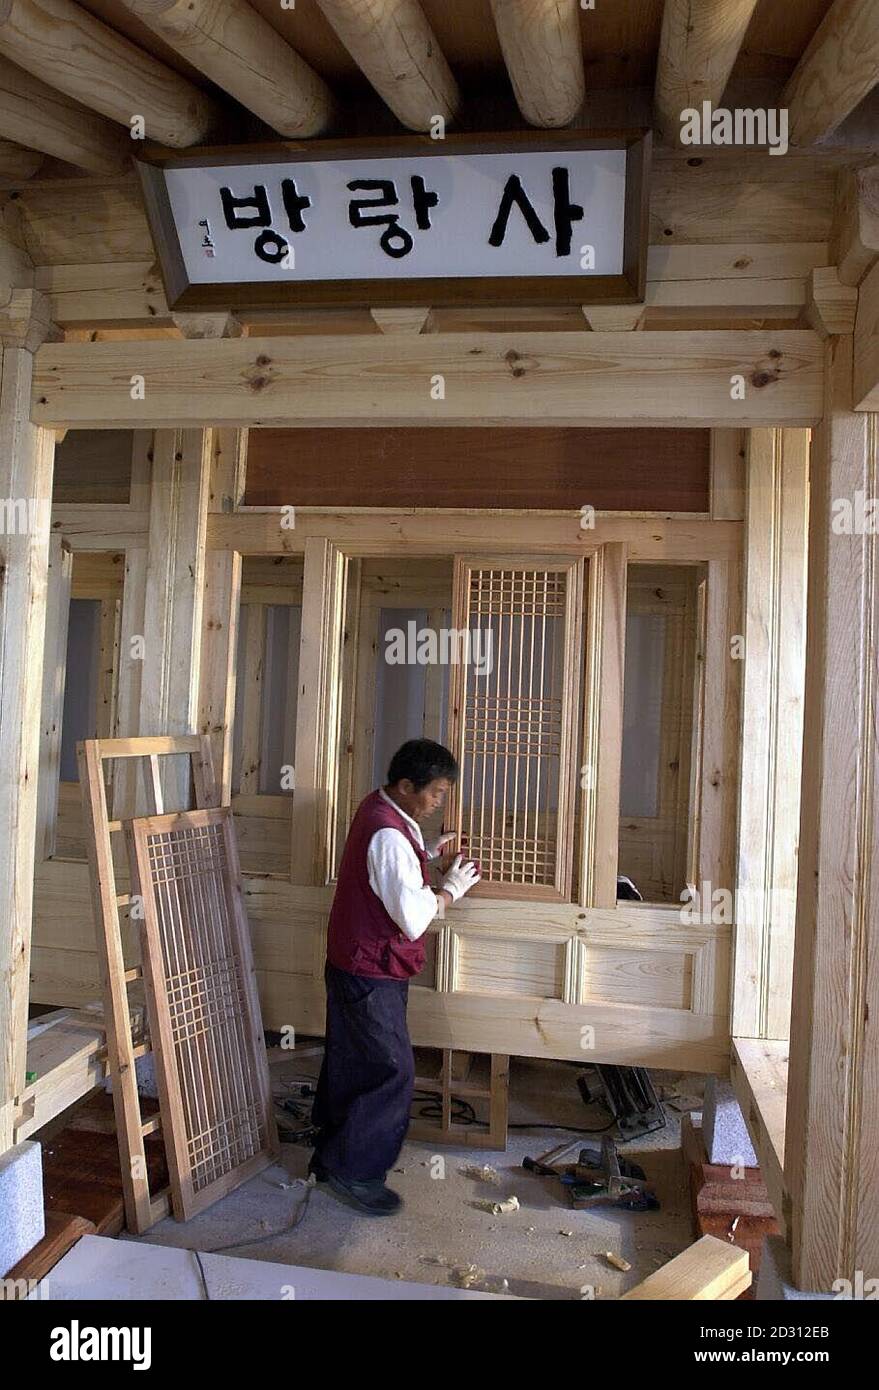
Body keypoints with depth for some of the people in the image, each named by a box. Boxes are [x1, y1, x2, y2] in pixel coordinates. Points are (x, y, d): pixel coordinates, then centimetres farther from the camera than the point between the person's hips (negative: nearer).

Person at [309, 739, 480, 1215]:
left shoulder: (378, 809, 4)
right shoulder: (389, 835, -28)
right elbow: (413, 918, -28)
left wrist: (427, 857, 7)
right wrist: (451, 888, -13)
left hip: (352, 965, 10)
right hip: (371, 973, -10)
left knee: (349, 1065, 21)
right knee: (393, 1073, 1)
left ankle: (330, 1156, 36)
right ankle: (354, 1172, 14)